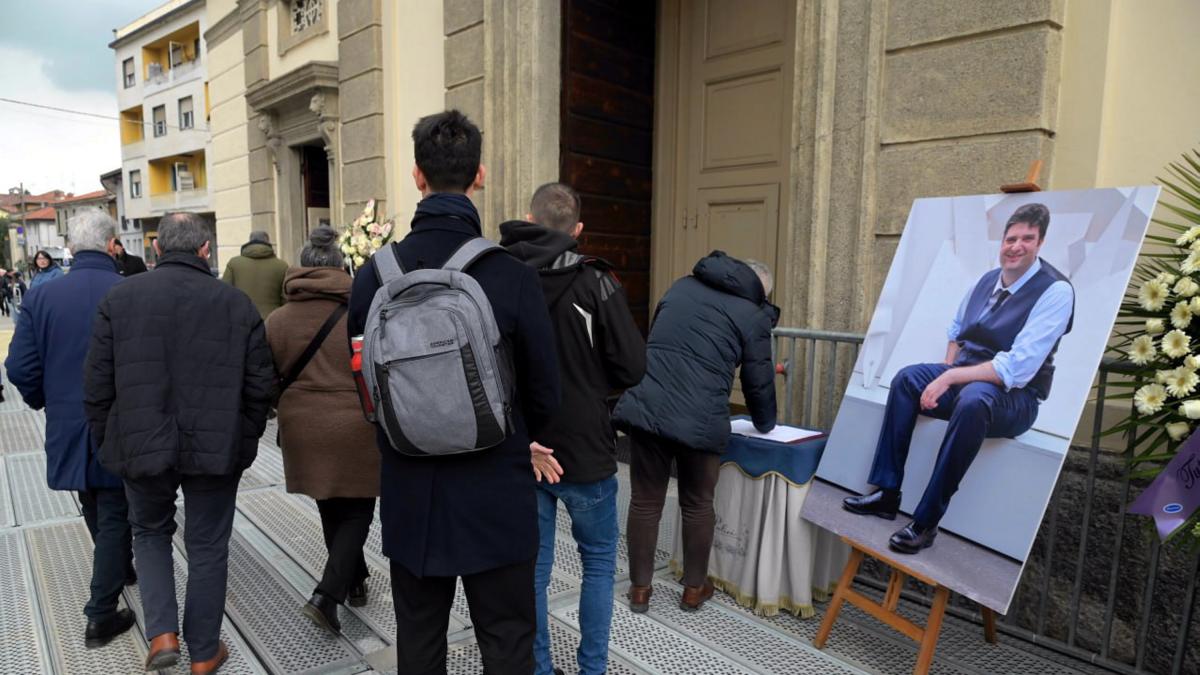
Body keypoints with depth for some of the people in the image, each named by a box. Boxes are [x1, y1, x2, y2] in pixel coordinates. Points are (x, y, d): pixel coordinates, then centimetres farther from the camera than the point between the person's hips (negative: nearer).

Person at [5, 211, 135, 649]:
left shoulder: (41, 296, -6)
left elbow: (20, 368, -6)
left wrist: (47, 403, 14)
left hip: (67, 429, 4)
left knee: (97, 513, 24)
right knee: (114, 516, 10)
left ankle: (122, 569, 45)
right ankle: (101, 615, 14)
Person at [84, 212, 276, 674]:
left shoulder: (119, 298, -3)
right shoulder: (236, 303, -5)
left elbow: (97, 384, -1)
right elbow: (260, 385, -3)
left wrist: (106, 443, 12)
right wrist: (245, 440, 10)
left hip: (141, 446, 1)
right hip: (216, 447, 0)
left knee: (150, 532, 25)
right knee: (208, 546, 13)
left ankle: (162, 633, 15)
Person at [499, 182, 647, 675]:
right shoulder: (593, 281, -13)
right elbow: (632, 367, -13)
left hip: (521, 453, 3)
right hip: (585, 450, -2)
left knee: (533, 567, 15)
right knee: (599, 560, 18)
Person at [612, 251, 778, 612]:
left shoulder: (681, 286, 19)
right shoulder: (752, 316, 6)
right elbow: (759, 381, 10)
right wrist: (765, 424, 29)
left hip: (645, 409, 3)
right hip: (700, 421, -3)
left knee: (645, 502, 14)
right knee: (697, 505, 18)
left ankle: (640, 588, 26)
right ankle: (694, 588, 32)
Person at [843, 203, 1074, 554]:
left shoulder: (1056, 291, -15)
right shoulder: (989, 279, 5)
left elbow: (1017, 370, -24)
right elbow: (956, 329, 21)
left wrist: (951, 377, -25)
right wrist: (947, 368, 3)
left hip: (1016, 397, -7)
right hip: (967, 378, 7)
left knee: (973, 398, -37)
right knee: (907, 378, -16)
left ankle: (926, 522, -30)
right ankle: (887, 495, -13)